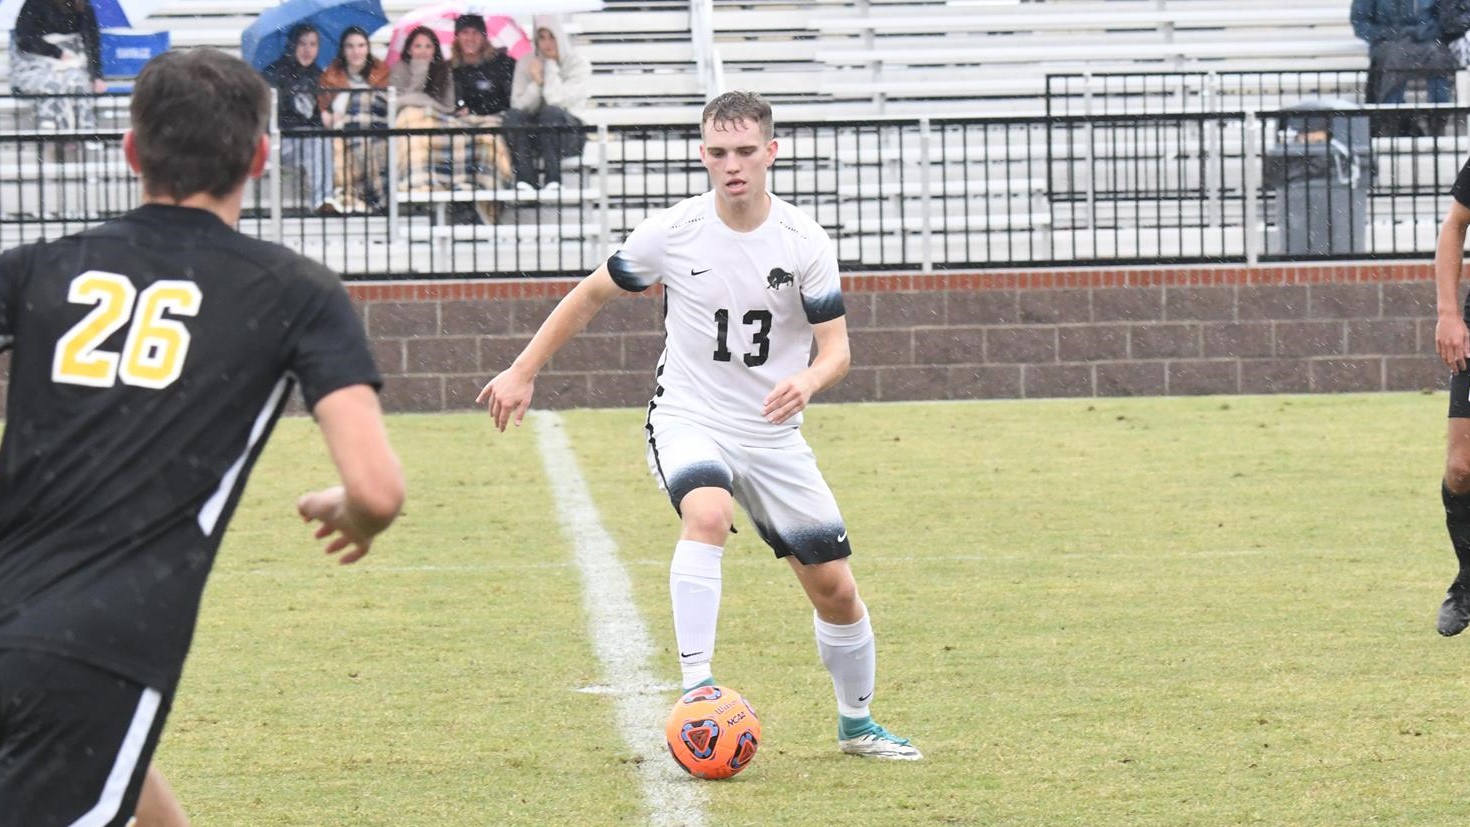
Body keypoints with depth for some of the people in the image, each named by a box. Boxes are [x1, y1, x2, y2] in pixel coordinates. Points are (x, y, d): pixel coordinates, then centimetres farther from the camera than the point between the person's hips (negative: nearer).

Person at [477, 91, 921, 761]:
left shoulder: (804, 244, -8)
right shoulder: (672, 233, -9)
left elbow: (836, 347, -8)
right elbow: (592, 295, 6)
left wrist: (806, 383, -31)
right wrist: (523, 372, 7)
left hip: (773, 432, 2)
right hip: (688, 422, -2)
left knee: (835, 588, 4)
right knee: (707, 514, -36)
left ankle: (855, 724, 29)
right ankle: (696, 690, -37)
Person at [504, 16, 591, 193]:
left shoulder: (578, 64, -5)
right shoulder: (526, 64, 5)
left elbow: (557, 100, -18)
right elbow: (520, 106, -4)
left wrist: (551, 65, -11)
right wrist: (536, 83, -19)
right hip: (534, 132, 3)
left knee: (550, 112, -35)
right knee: (514, 114, -29)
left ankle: (553, 179, -37)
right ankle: (525, 179, -34)